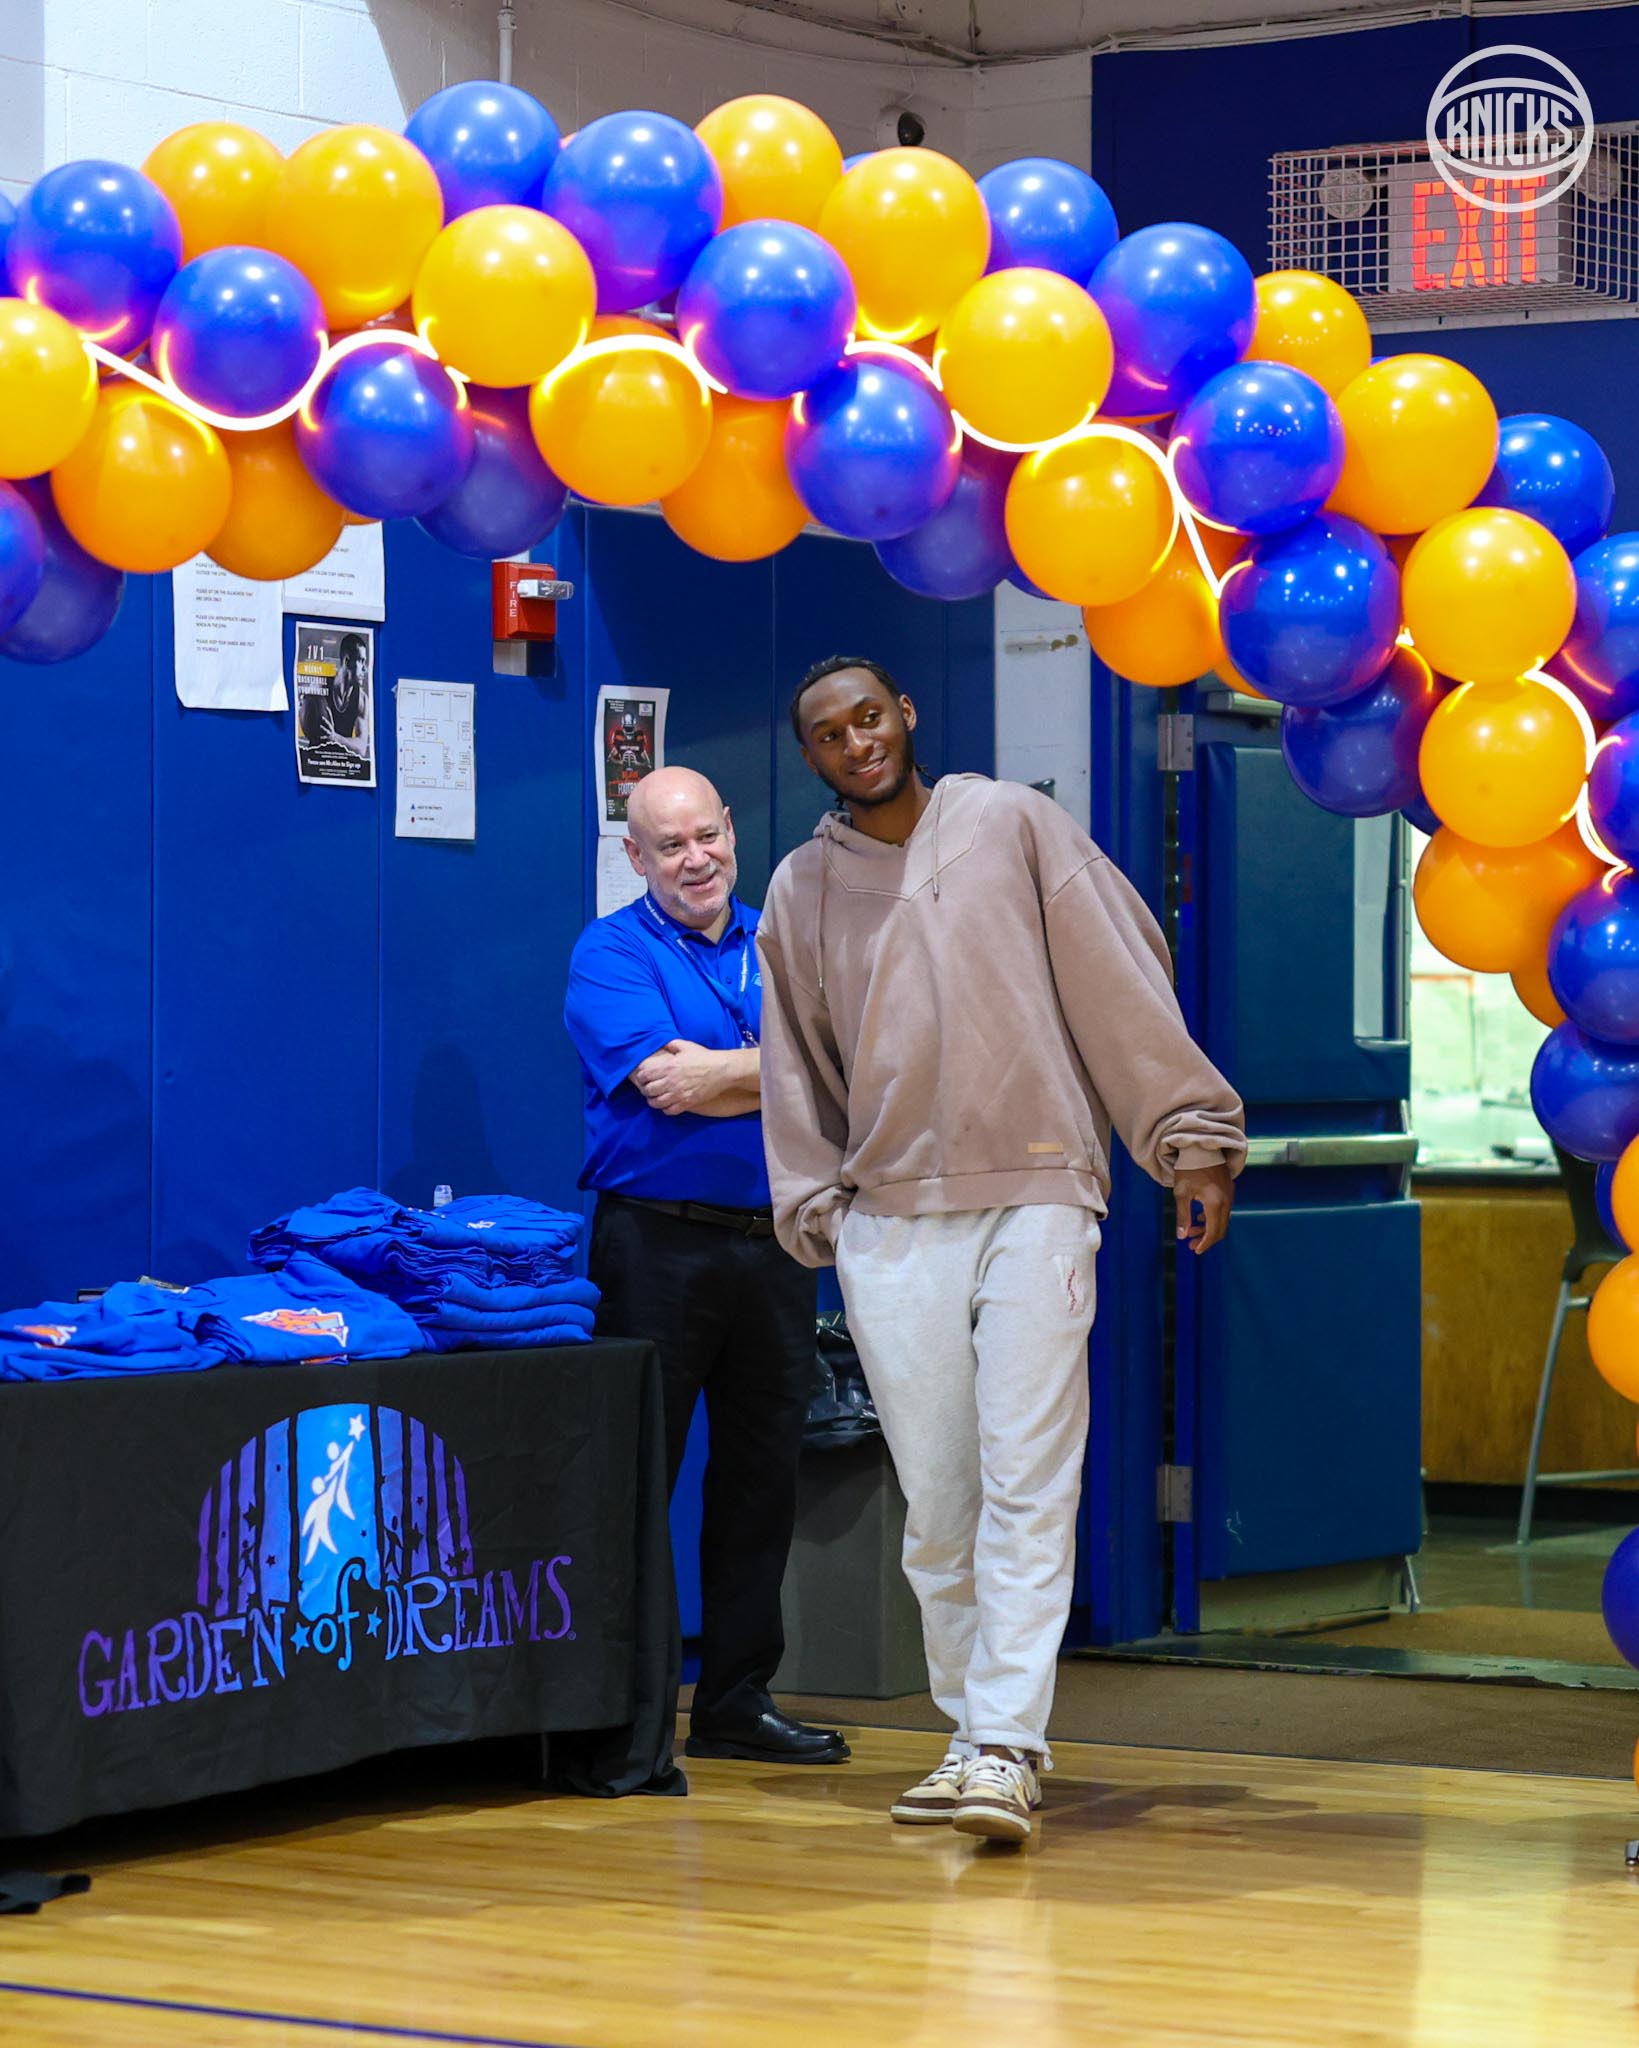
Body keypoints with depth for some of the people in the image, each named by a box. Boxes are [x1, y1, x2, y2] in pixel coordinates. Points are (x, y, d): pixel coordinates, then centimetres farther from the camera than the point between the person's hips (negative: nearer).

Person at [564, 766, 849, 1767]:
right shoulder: (611, 953, -1)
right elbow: (656, 1078, -16)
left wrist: (715, 1069, -13)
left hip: (774, 1240, 5)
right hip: (658, 1242, -5)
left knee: (763, 1476, 9)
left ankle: (738, 1701, 18)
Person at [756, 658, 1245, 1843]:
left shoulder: (1010, 825, 5)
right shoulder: (803, 891, 13)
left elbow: (1123, 977, 3)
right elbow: (795, 1074, 17)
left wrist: (1191, 1140, -2)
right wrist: (817, 1211, 6)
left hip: (1035, 1199, -3)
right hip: (890, 1223, 3)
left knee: (1027, 1487, -9)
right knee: (937, 1504, 4)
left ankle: (1003, 1746, -13)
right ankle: (977, 1733, 14)